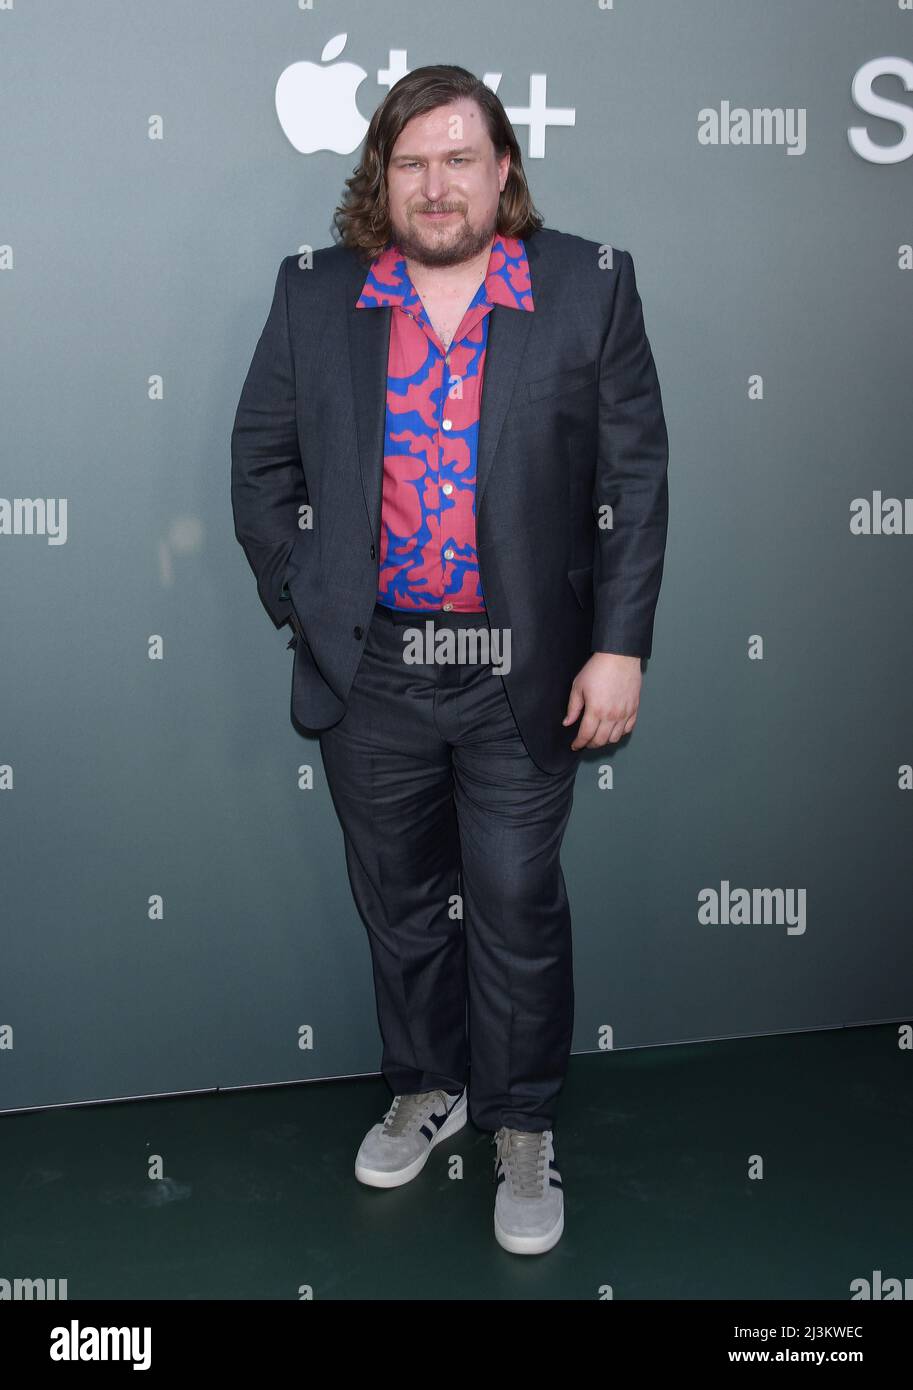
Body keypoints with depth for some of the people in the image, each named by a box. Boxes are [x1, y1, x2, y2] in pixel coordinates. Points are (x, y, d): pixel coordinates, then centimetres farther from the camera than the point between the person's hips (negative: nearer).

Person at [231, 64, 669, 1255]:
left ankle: (523, 1126, 29)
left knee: (517, 907, 8)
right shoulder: (314, 295, 2)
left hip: (523, 673, -2)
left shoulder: (590, 286, -3)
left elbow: (636, 477, -3)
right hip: (368, 671, 2)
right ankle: (427, 1088, 40)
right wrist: (297, 600, 3)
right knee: (398, 899, 17)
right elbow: (261, 459, 9)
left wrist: (619, 645, -8)